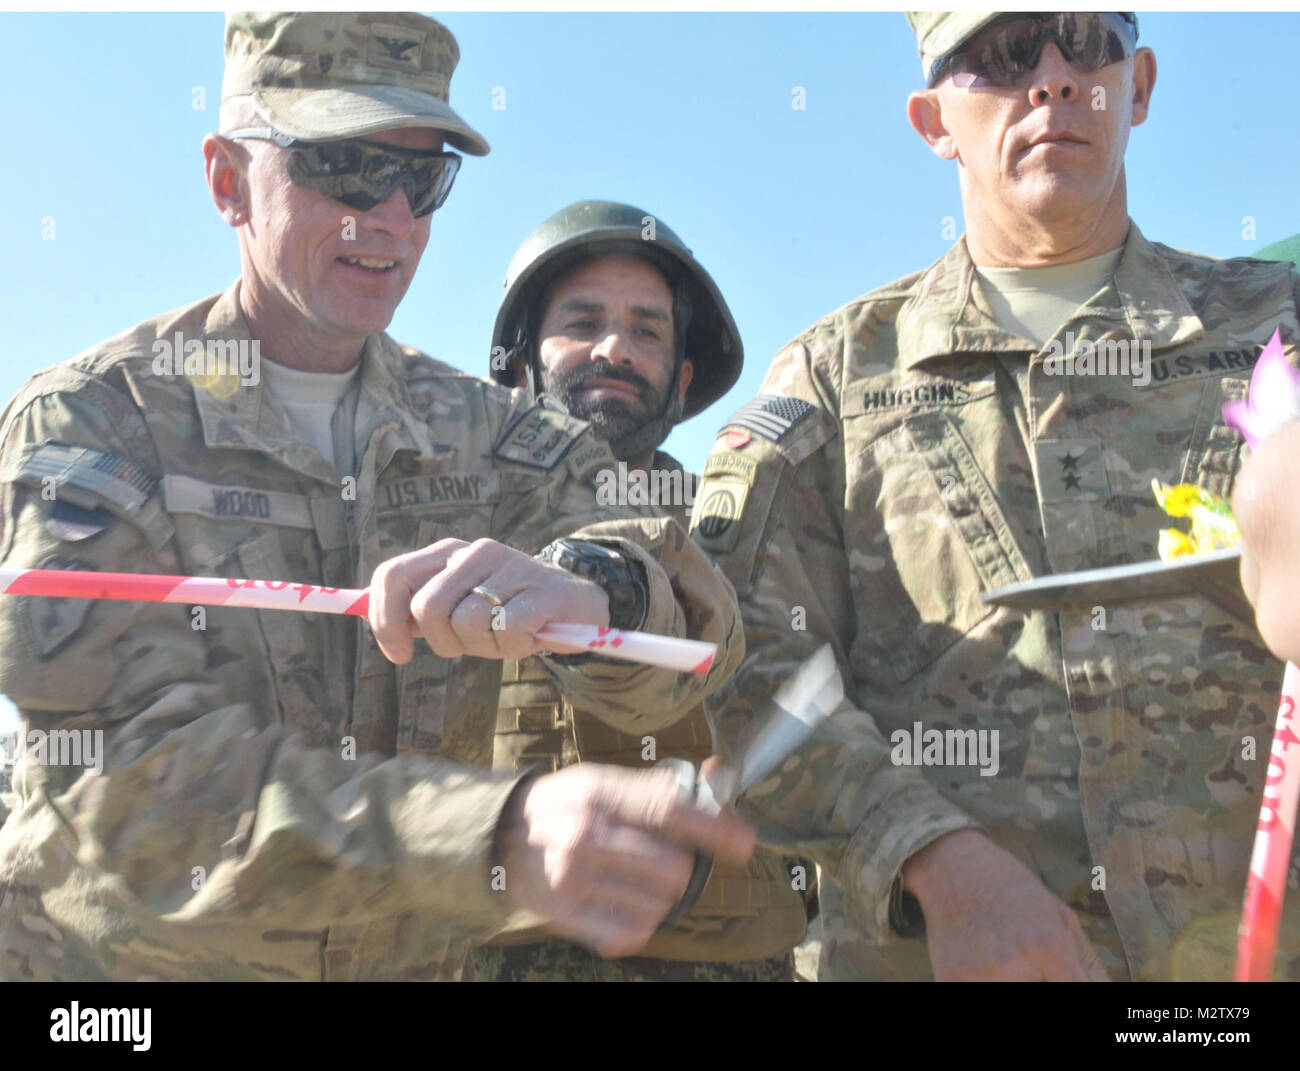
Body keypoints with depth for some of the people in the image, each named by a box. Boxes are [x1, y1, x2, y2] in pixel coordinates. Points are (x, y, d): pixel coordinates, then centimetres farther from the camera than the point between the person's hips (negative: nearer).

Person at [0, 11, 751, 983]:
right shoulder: (89, 423, -7)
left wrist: (593, 586, -34)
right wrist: (505, 836, -31)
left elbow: (693, 630, -11)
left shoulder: (482, 433, 2)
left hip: (412, 955, 4)